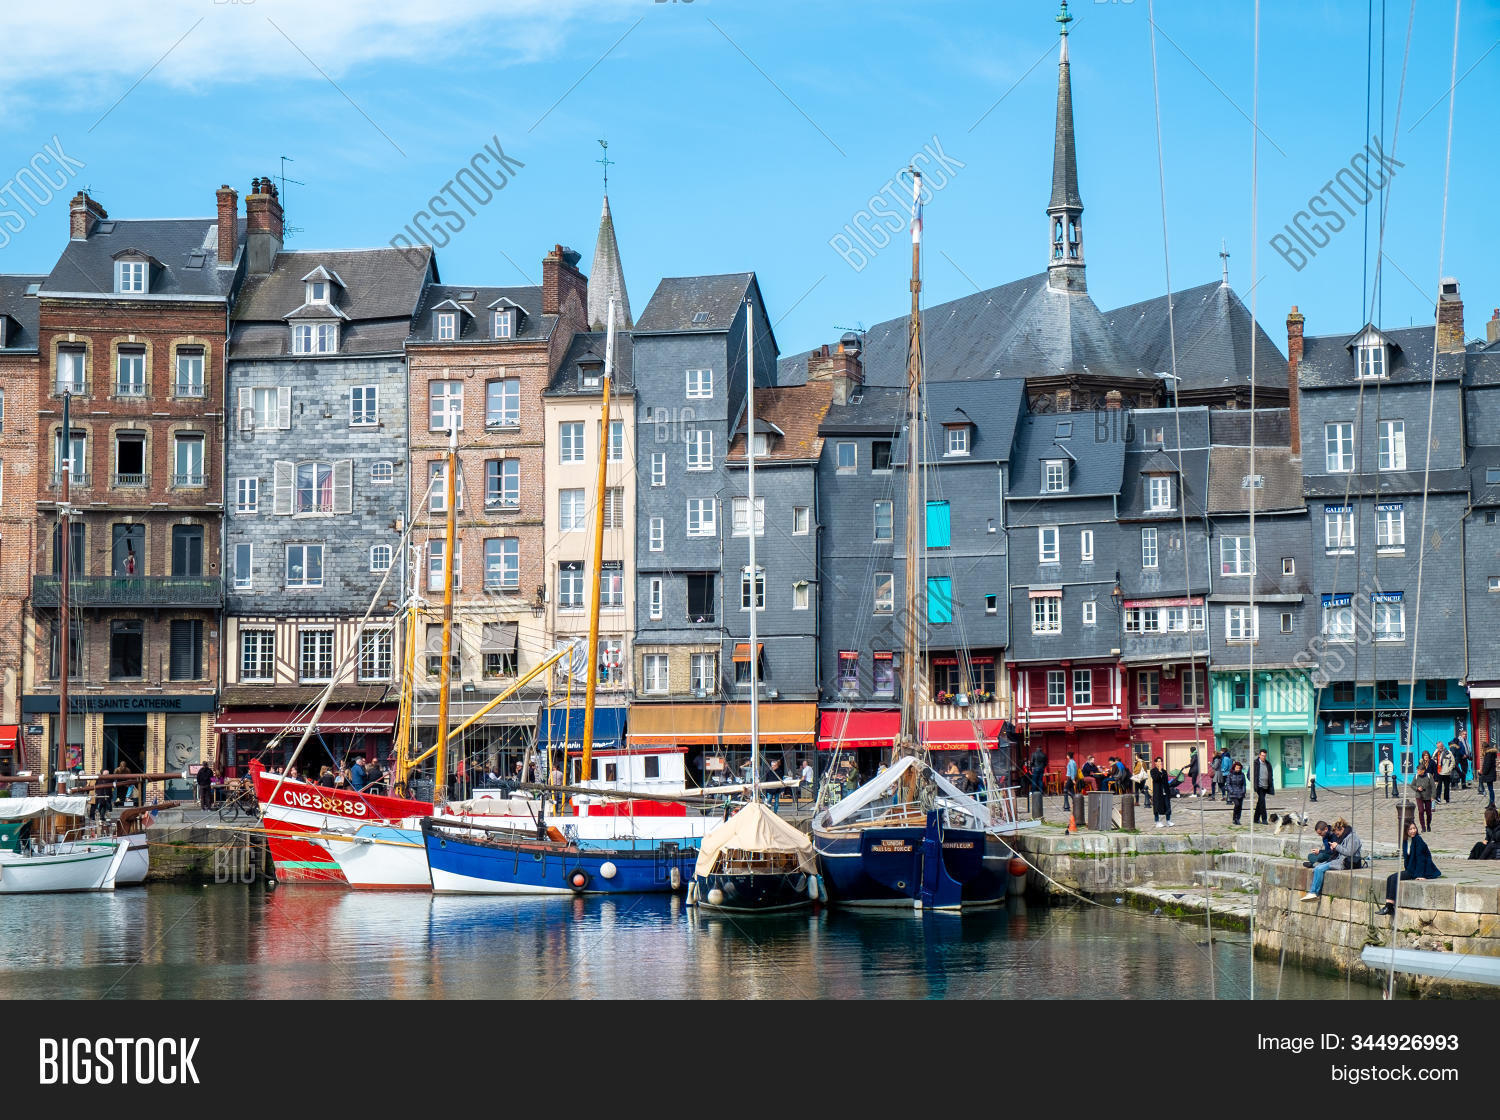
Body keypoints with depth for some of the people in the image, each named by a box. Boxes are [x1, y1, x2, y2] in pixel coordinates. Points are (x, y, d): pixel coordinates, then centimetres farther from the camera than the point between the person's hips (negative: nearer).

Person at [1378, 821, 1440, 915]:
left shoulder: (1418, 840, -15)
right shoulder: (1405, 841, 8)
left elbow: (1420, 857, -18)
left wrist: (1420, 875, -21)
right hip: (1410, 870, 9)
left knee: (1395, 878, -20)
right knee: (1390, 878, -4)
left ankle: (1389, 907, -18)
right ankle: (1388, 905, -12)